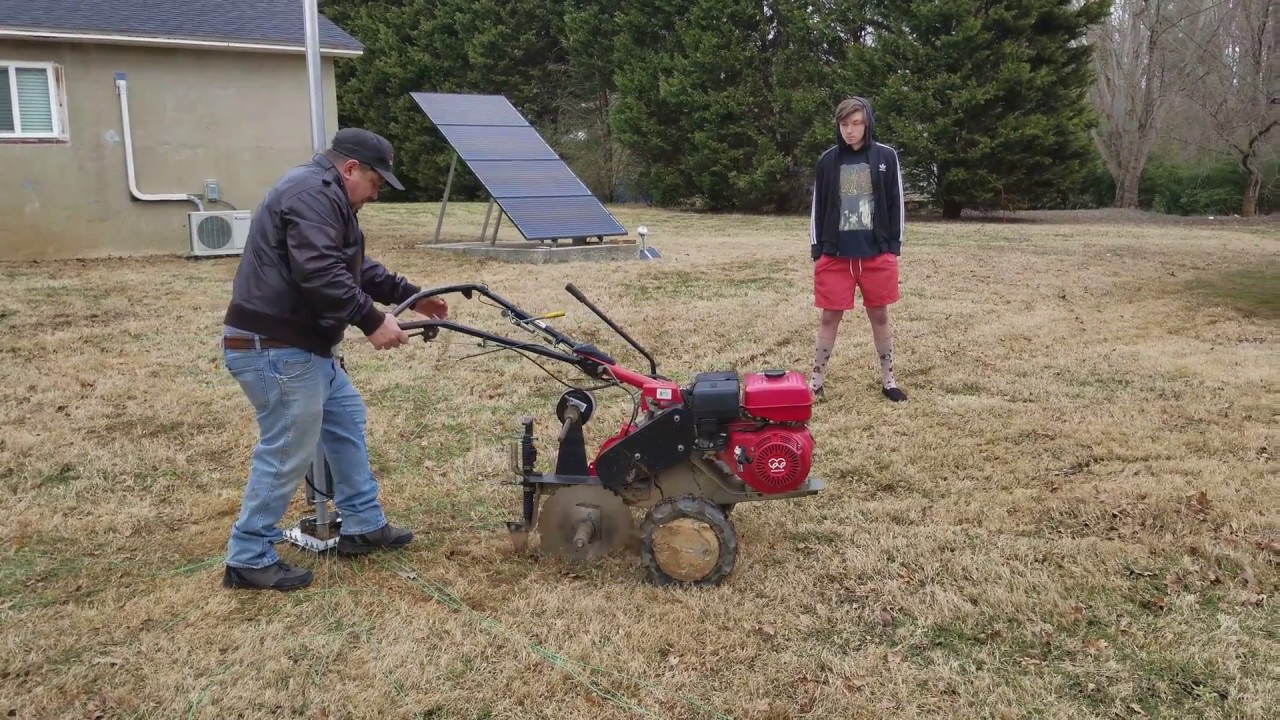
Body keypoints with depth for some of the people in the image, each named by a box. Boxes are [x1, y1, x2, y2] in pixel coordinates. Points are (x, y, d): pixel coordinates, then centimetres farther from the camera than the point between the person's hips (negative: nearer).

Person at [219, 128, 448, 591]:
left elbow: (356, 267, 25)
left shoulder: (327, 196, 20)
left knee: (347, 421, 19)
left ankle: (363, 526, 29)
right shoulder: (312, 192, -17)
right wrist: (372, 321, -24)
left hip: (304, 345, 12)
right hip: (274, 348, -12)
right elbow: (320, 274, -28)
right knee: (287, 453, -5)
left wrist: (409, 295, 19)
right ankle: (249, 559, 9)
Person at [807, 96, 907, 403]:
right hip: (835, 254, 0)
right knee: (830, 316, 4)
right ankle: (817, 381, 13)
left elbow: (895, 203, 4)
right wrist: (816, 250, 3)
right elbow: (818, 206, 7)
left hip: (877, 253, 0)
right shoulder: (828, 160, 3)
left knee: (879, 315, 9)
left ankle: (888, 379, 20)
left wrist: (894, 246, 0)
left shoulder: (886, 156, 1)